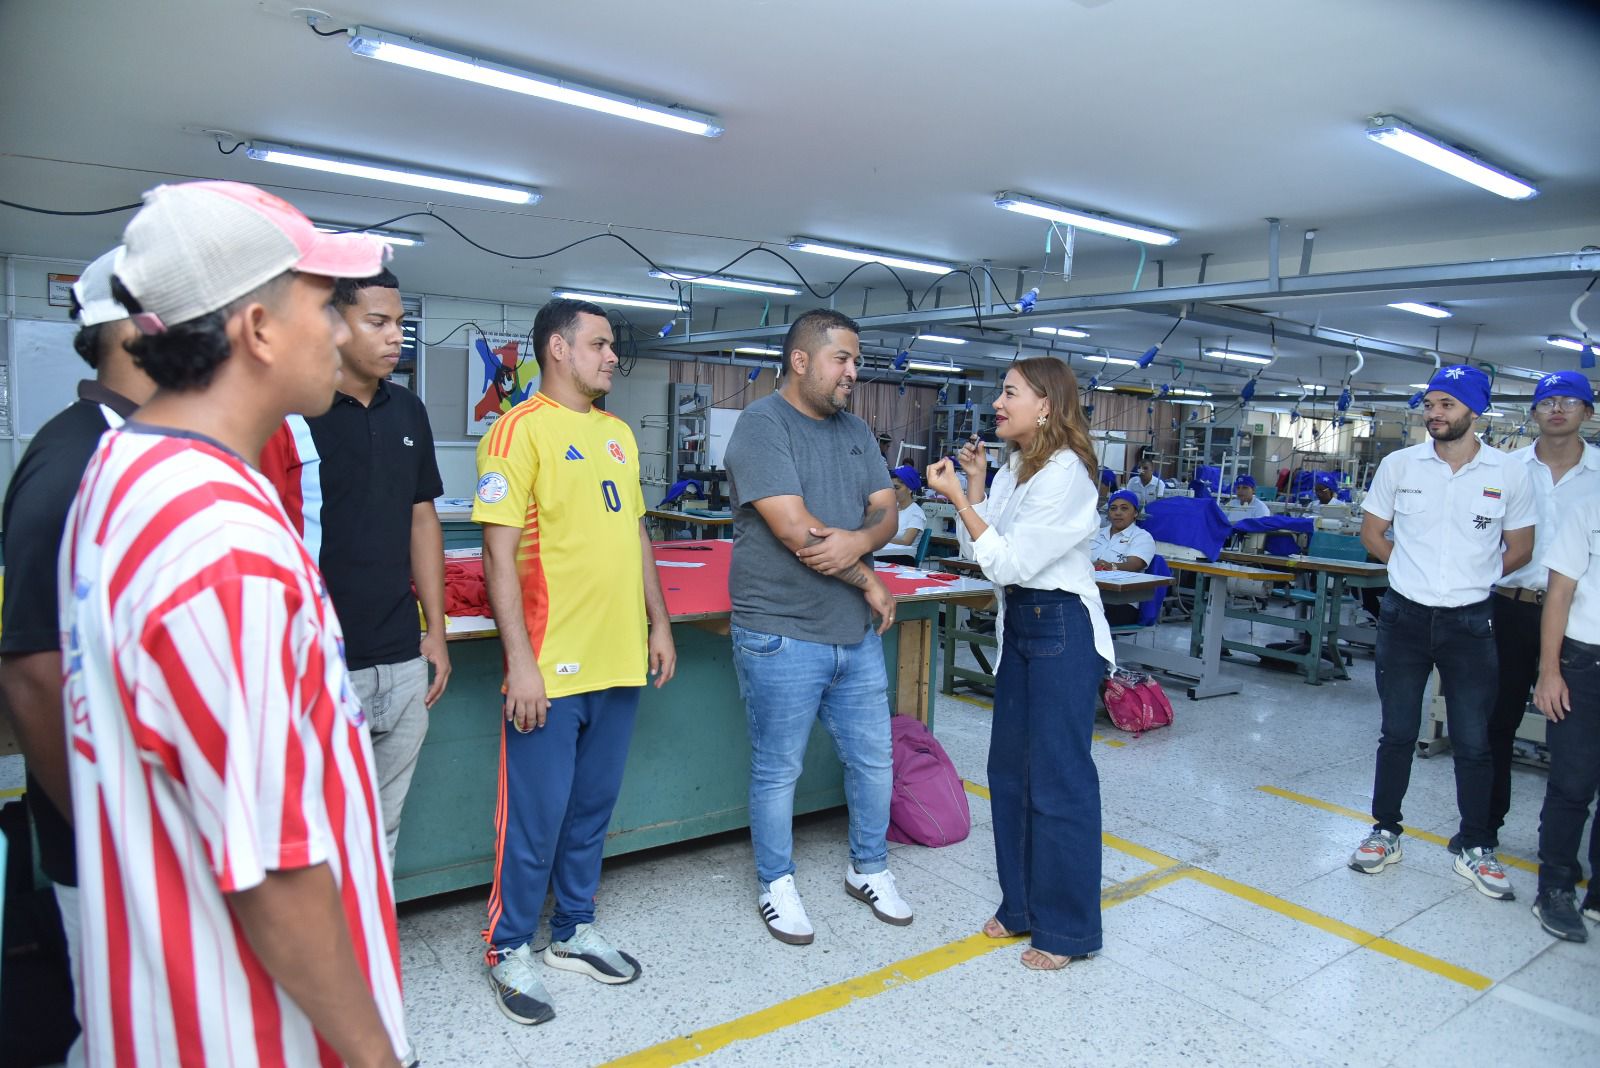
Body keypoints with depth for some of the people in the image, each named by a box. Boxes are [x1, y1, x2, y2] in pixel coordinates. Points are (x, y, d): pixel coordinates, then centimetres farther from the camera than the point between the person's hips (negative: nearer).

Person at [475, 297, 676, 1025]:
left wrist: (658, 623, 14)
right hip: (551, 667, -6)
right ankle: (509, 950, 26)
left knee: (592, 807, 18)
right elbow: (499, 554, -13)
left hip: (619, 662, 7)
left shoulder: (617, 433, 13)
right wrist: (520, 660, -17)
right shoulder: (520, 430, -9)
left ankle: (573, 932, 35)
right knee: (536, 816, 6)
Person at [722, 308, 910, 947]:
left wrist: (859, 540, -18)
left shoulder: (853, 430, 11)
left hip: (856, 633, 7)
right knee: (777, 772, 9)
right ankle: (776, 885, 30)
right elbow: (797, 530, -21)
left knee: (874, 761, 17)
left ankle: (869, 869, 38)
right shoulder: (762, 425, -13)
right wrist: (870, 582, -10)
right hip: (782, 637, -7)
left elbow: (886, 511, 6)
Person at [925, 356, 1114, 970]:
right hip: (1019, 623, 9)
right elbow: (977, 552, 6)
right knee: (1010, 768, 15)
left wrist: (958, 499, -21)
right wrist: (974, 482, 0)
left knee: (1058, 779, 0)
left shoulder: (1063, 473, -18)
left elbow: (1009, 563, -22)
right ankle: (1022, 904, 31)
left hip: (1062, 627, -9)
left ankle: (1068, 929, 17)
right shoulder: (1016, 466, 9)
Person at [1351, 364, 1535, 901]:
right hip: (1405, 617, 1)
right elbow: (1372, 532, 8)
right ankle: (1385, 832, 25)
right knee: (1397, 734, 11)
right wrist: (1416, 571, 6)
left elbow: (1519, 550, 7)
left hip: (1470, 622, 0)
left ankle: (1476, 851, 23)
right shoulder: (1399, 465, -3)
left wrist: (1470, 580, 8)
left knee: (1473, 742, 7)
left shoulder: (1509, 474, -5)